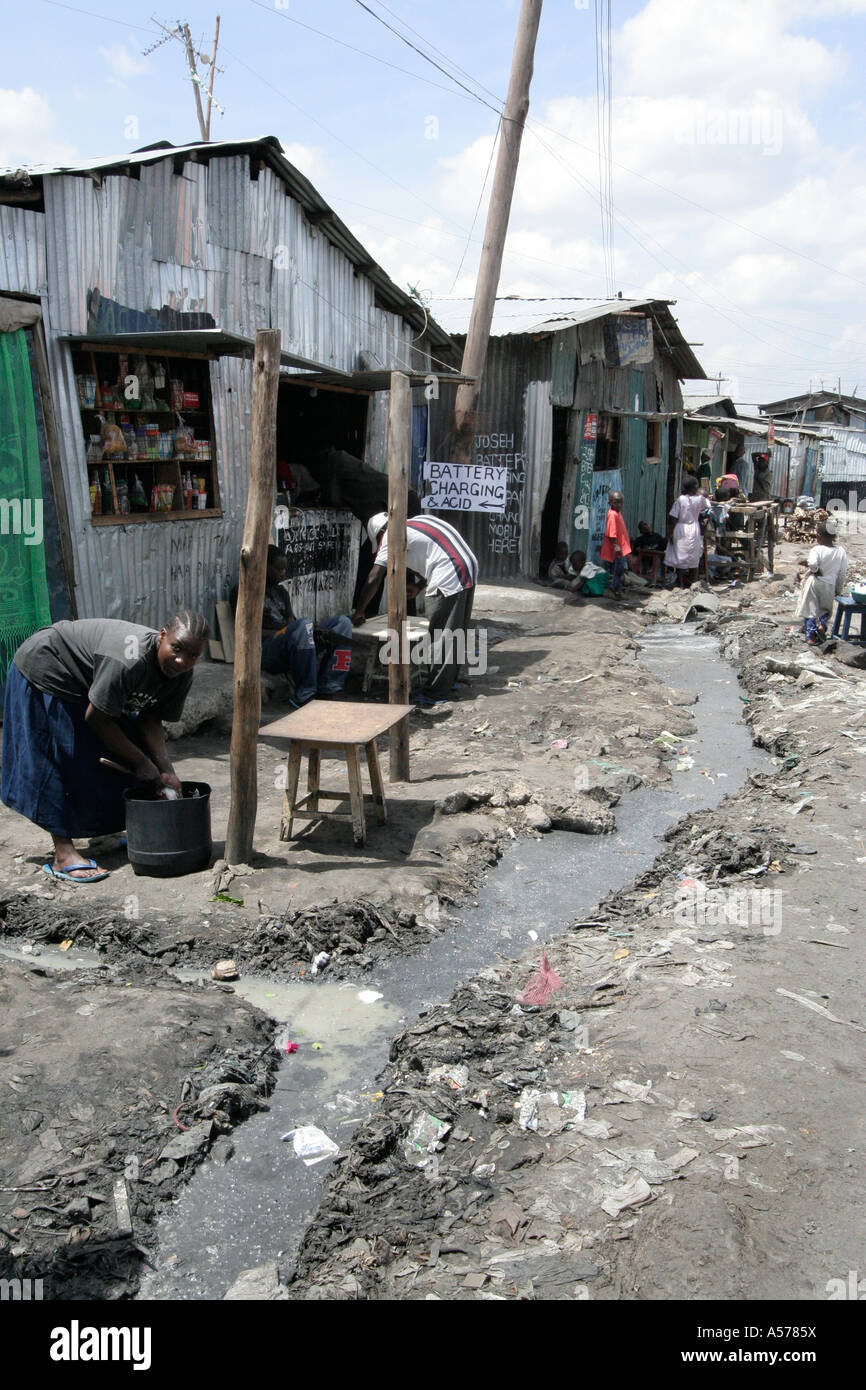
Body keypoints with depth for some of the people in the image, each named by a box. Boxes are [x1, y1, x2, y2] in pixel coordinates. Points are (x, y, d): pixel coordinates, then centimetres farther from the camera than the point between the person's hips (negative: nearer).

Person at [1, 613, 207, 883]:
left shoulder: (182, 675, -15)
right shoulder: (127, 661, -42)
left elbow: (150, 719, -9)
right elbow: (96, 718, -32)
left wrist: (166, 771, -21)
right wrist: (141, 763, -24)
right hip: (44, 668, -8)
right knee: (62, 760, -13)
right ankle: (63, 855, -11)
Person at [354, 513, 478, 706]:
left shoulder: (391, 535, -1)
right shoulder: (418, 522, 23)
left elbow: (374, 579, -2)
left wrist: (359, 611, 6)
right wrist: (419, 587, 38)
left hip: (449, 580, -9)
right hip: (470, 570, 9)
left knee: (442, 637, -3)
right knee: (457, 633, 18)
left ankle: (434, 693, 3)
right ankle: (450, 681, 31)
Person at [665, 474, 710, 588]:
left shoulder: (680, 499, -9)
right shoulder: (699, 499, -4)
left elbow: (673, 518, -11)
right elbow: (707, 506, 20)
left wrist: (670, 533, -4)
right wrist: (700, 493, 28)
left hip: (680, 530, -1)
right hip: (694, 531, 1)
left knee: (679, 558, 7)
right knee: (694, 559, 10)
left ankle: (681, 584, 9)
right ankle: (693, 584, 14)